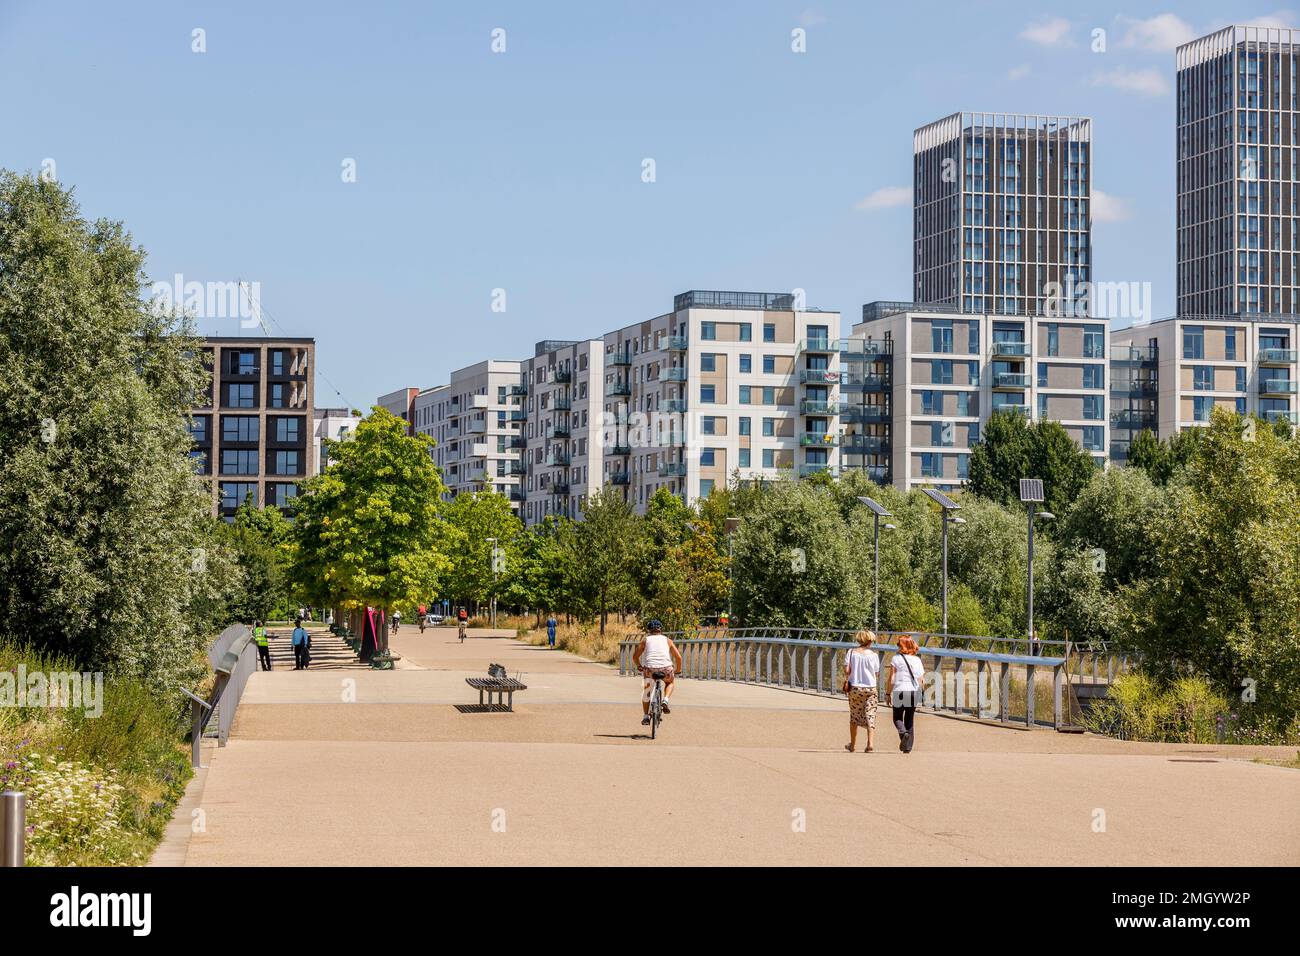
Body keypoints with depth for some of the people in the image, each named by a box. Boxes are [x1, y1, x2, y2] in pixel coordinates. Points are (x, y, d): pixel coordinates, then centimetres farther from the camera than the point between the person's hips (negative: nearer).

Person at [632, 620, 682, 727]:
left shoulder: (646, 639, 20)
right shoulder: (667, 640, 21)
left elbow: (635, 656, 17)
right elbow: (678, 657, 16)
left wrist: (640, 667, 35)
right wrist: (677, 671, 31)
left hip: (650, 669, 0)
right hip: (666, 668, 0)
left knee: (646, 692, 26)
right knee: (669, 682, 34)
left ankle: (645, 717, 24)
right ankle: (665, 700, 8)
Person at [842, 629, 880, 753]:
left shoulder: (851, 652, -3)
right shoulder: (873, 655, -5)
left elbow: (847, 670, -7)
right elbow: (877, 672, 3)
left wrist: (846, 681, 8)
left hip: (855, 687, 1)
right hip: (870, 688, -1)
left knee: (854, 716, 15)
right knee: (870, 716, 0)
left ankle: (852, 745, 23)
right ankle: (871, 743, -16)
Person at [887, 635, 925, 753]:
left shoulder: (896, 658, -2)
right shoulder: (917, 660, 7)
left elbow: (891, 678, -4)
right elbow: (920, 679, 8)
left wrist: (889, 694, 2)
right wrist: (918, 696, 16)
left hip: (899, 690, -3)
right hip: (914, 691, 3)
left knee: (897, 718, 10)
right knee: (910, 720, 11)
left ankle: (903, 733, -20)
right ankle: (908, 747, 6)